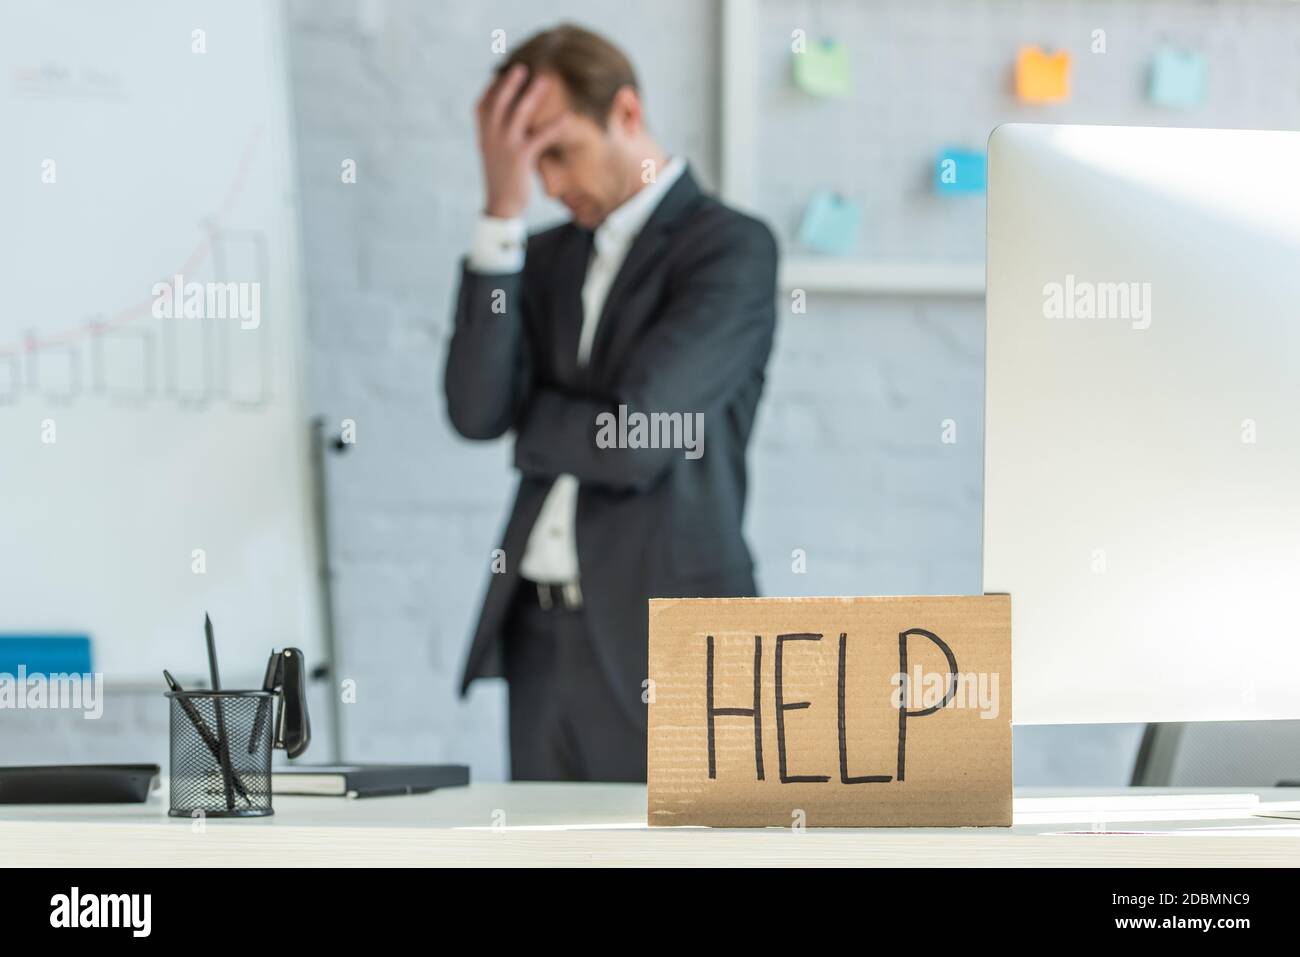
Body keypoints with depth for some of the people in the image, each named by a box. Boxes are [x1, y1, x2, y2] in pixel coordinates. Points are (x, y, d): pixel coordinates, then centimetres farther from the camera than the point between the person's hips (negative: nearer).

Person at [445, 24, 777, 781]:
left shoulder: (732, 249, -6)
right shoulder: (548, 257, 14)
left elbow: (635, 437, -16)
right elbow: (476, 409, -3)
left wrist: (524, 420, 3)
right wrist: (502, 214, -6)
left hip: (661, 647, -6)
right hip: (542, 635, 6)